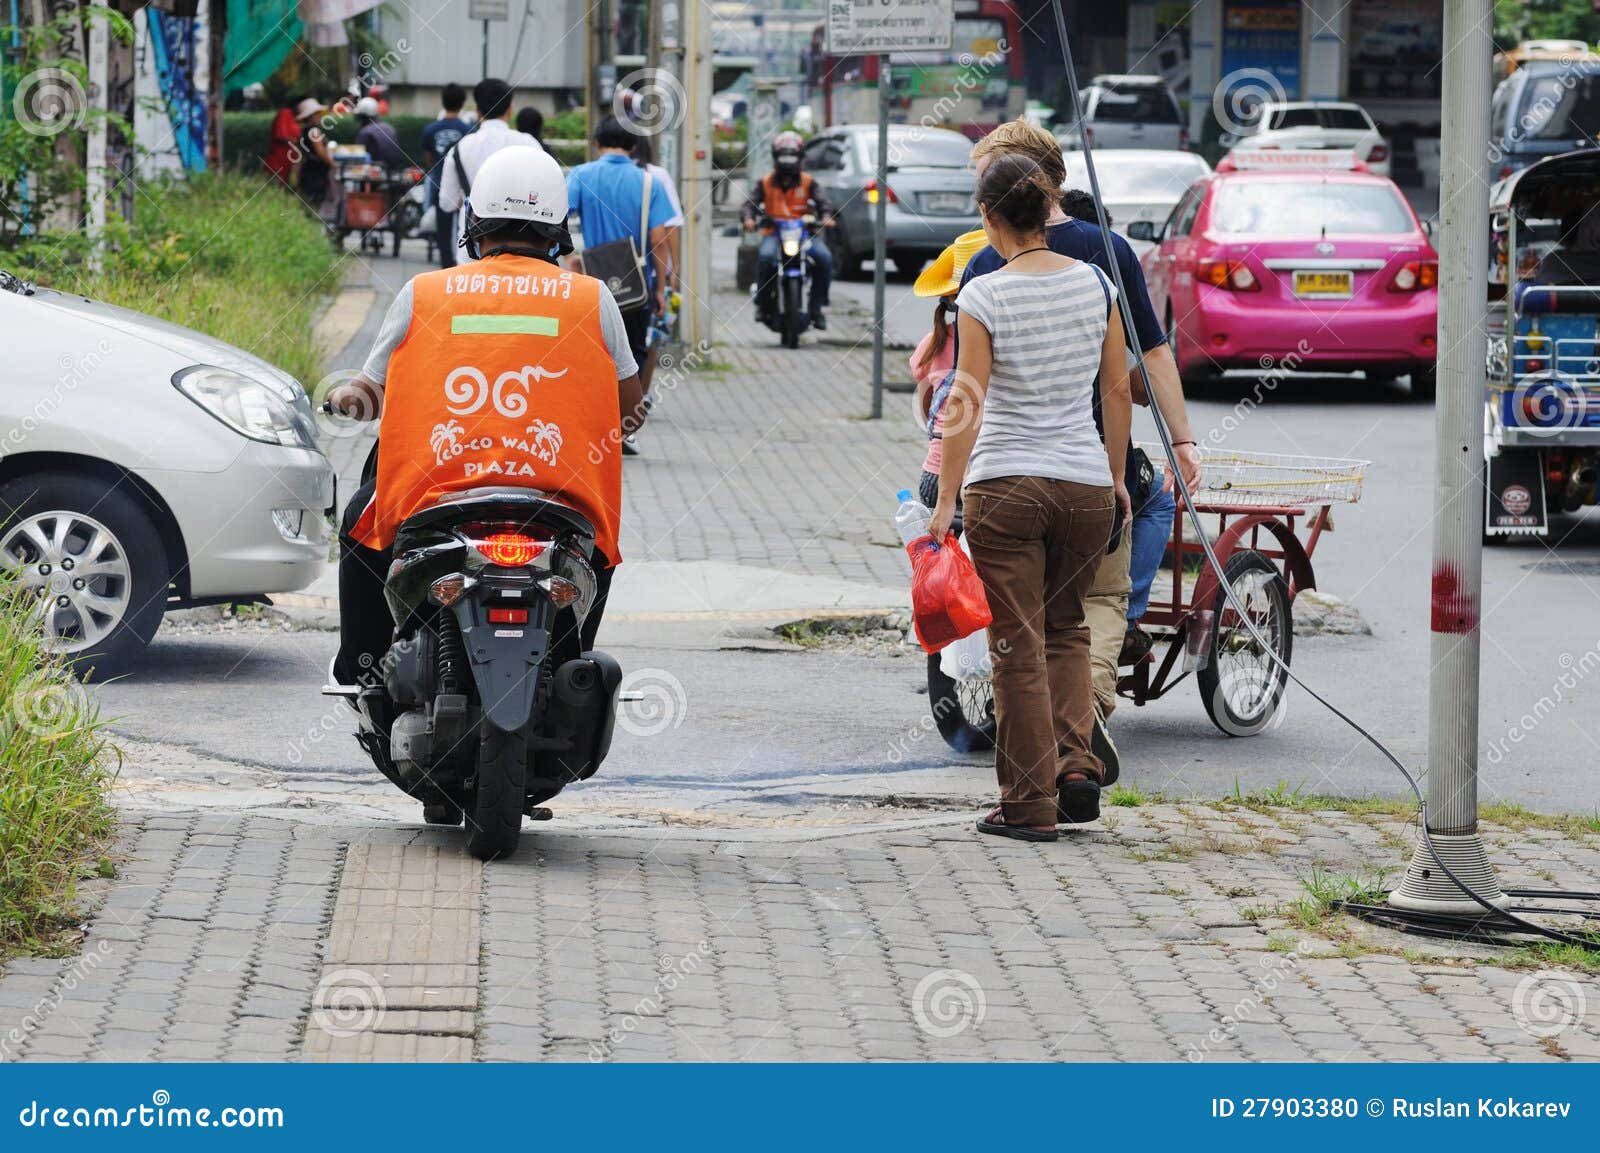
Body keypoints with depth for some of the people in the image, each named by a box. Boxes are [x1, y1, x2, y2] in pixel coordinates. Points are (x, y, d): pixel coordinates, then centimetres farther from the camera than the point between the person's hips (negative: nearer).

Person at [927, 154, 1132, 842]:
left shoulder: (984, 297, -10)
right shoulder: (1096, 283, 3)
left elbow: (966, 406, -12)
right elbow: (1119, 389, 8)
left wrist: (946, 501, -7)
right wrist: (1116, 476, 19)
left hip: (1005, 485, -4)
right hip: (1086, 483, 4)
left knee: (1019, 644, 3)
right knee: (1065, 626, 22)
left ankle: (1030, 803, 5)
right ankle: (1076, 761, 5)